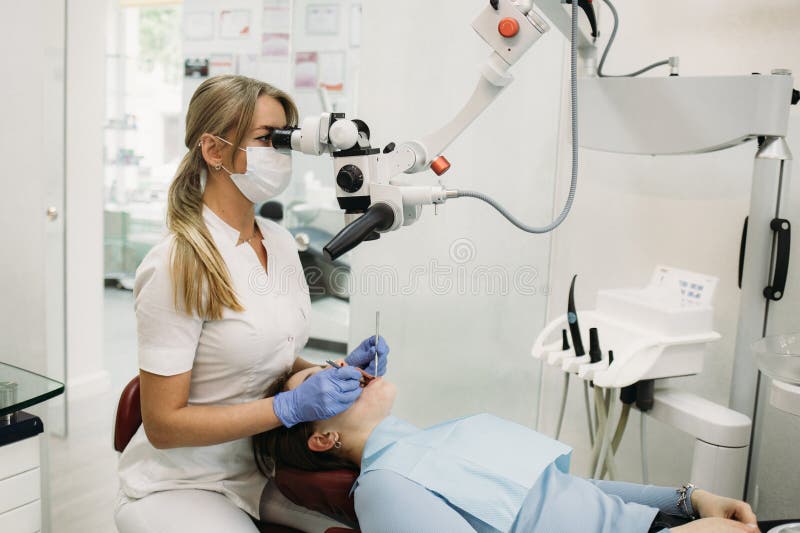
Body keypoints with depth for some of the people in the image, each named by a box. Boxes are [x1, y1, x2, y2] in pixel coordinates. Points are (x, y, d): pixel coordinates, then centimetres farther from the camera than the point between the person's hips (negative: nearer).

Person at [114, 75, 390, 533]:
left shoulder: (281, 242, 0)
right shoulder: (178, 267, -20)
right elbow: (163, 424, -18)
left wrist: (336, 374, -8)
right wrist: (292, 406, -25)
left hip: (264, 466, 6)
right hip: (182, 484, -5)